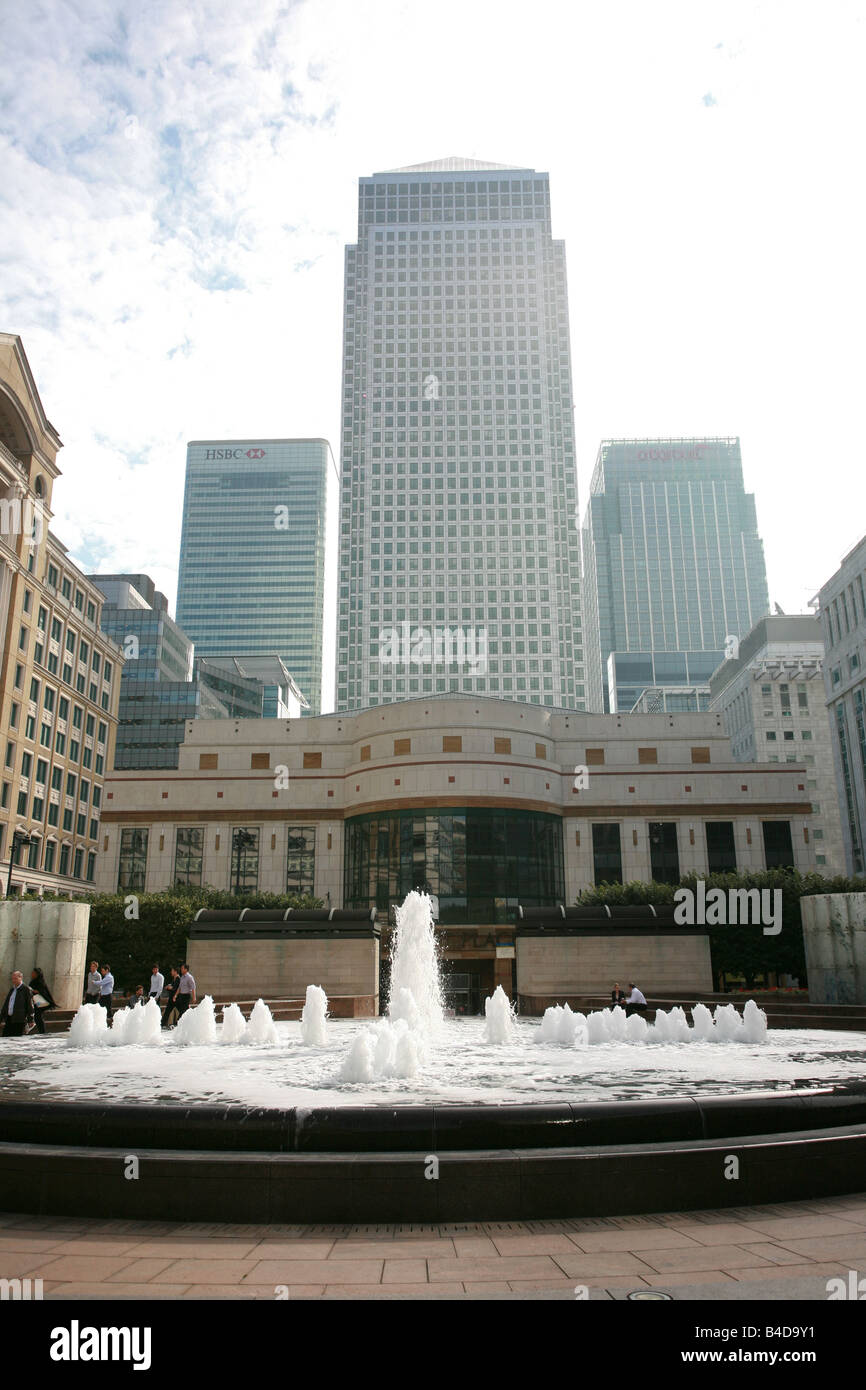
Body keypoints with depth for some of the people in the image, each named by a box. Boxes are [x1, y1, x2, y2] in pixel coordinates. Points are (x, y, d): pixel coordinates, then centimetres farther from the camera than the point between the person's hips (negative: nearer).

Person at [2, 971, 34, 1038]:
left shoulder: (26, 990, -6)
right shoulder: (12, 989, 16)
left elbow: (30, 1006, -7)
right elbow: (6, 1004, 22)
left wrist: (30, 1020, -9)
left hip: (19, 1020, -7)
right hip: (9, 1019, 7)